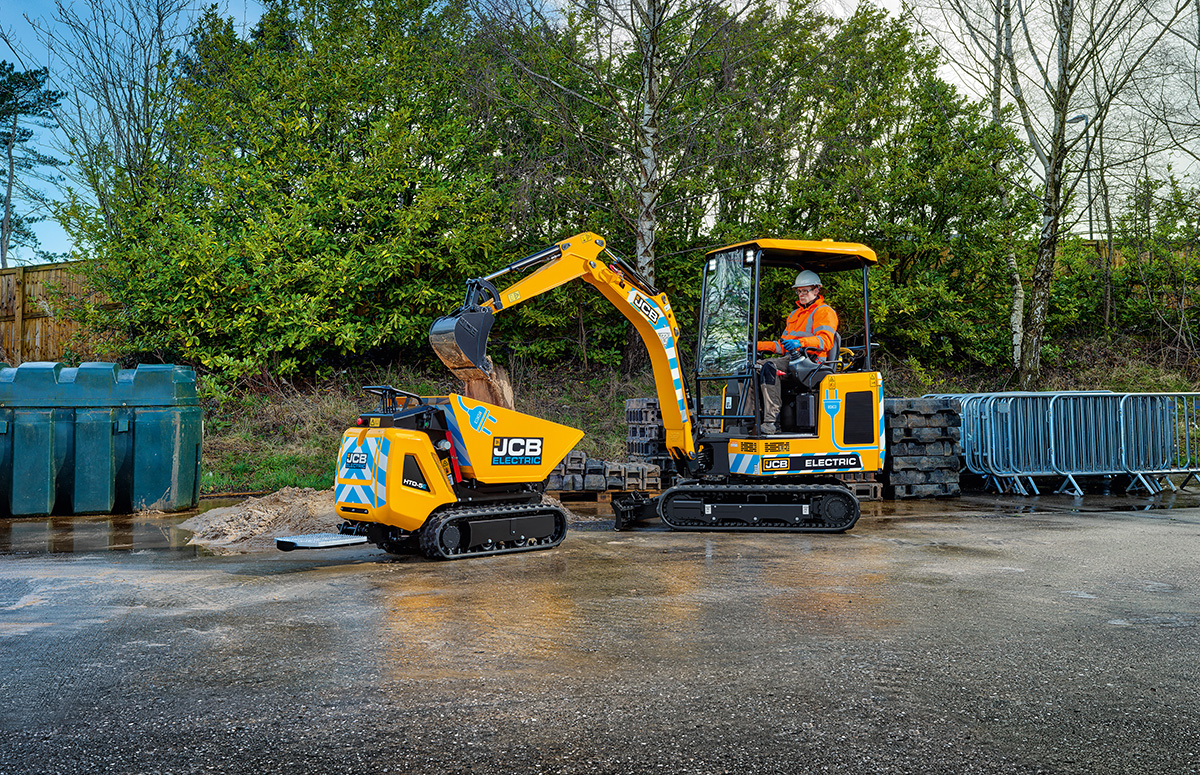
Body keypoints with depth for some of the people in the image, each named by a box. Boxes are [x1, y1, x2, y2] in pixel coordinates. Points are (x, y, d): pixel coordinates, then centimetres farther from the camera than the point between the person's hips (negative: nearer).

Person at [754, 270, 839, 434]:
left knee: (768, 366, -34)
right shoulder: (795, 314, 31)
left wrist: (800, 342, -31)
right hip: (791, 359, 8)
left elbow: (826, 340, -14)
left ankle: (770, 421, -41)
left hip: (809, 360, -8)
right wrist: (758, 346, 16)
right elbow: (783, 345, 30)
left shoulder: (824, 312, 4)